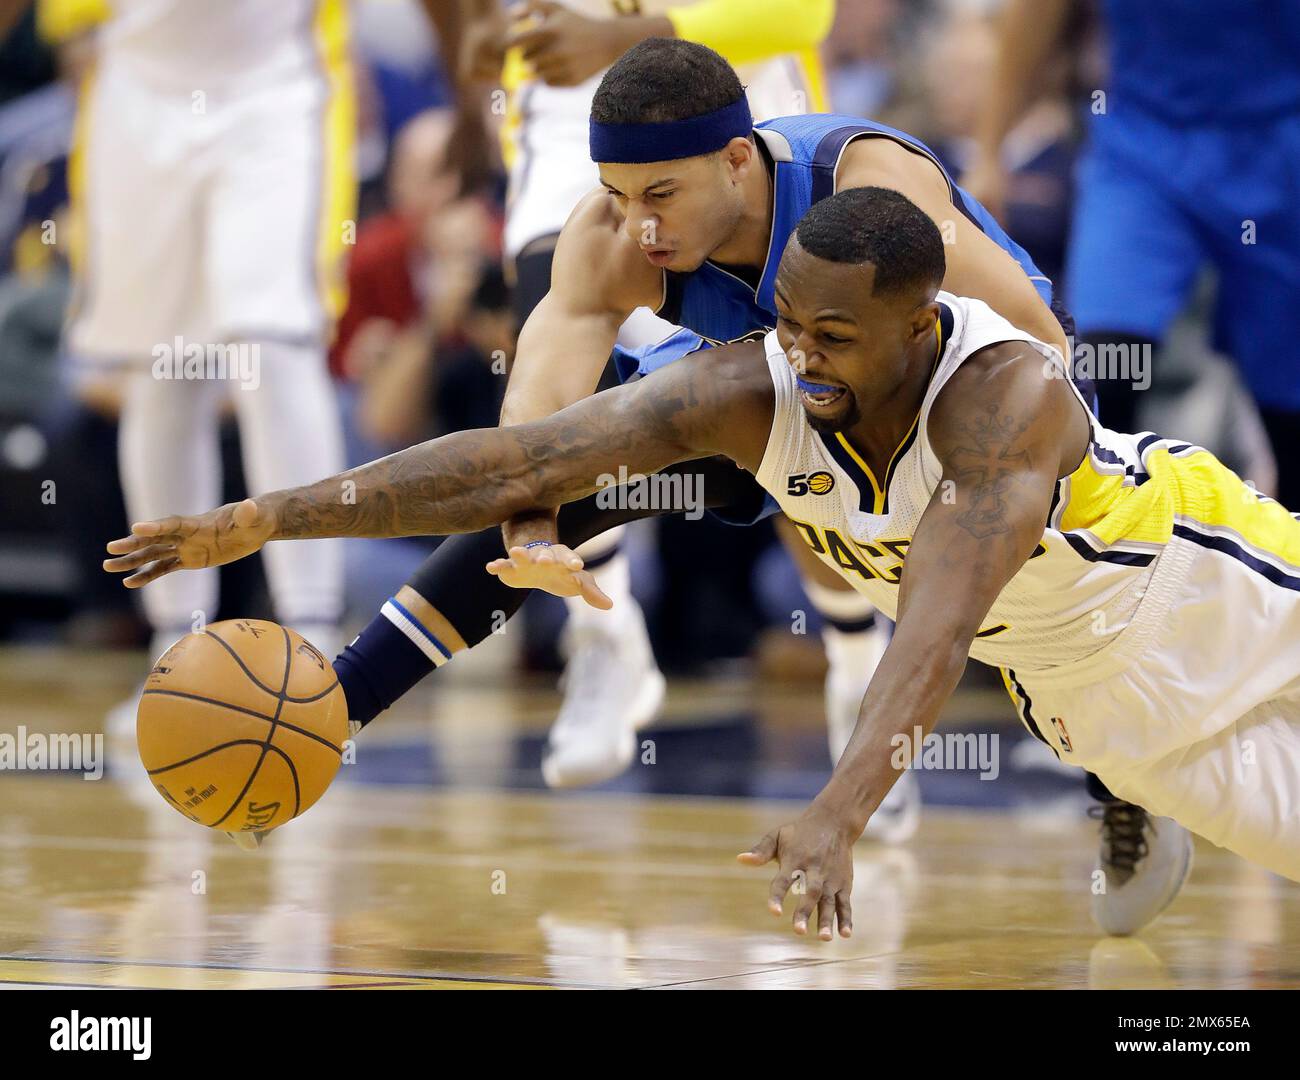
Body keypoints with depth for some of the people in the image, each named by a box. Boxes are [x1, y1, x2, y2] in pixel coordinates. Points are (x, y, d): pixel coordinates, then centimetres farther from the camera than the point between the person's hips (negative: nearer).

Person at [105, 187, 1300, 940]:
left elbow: (937, 635, -51)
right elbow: (512, 465, -29)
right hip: (1081, 688, 4)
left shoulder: (1007, 393, -40)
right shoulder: (752, 390, -25)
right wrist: (267, 519, -35)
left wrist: (837, 815, -64)